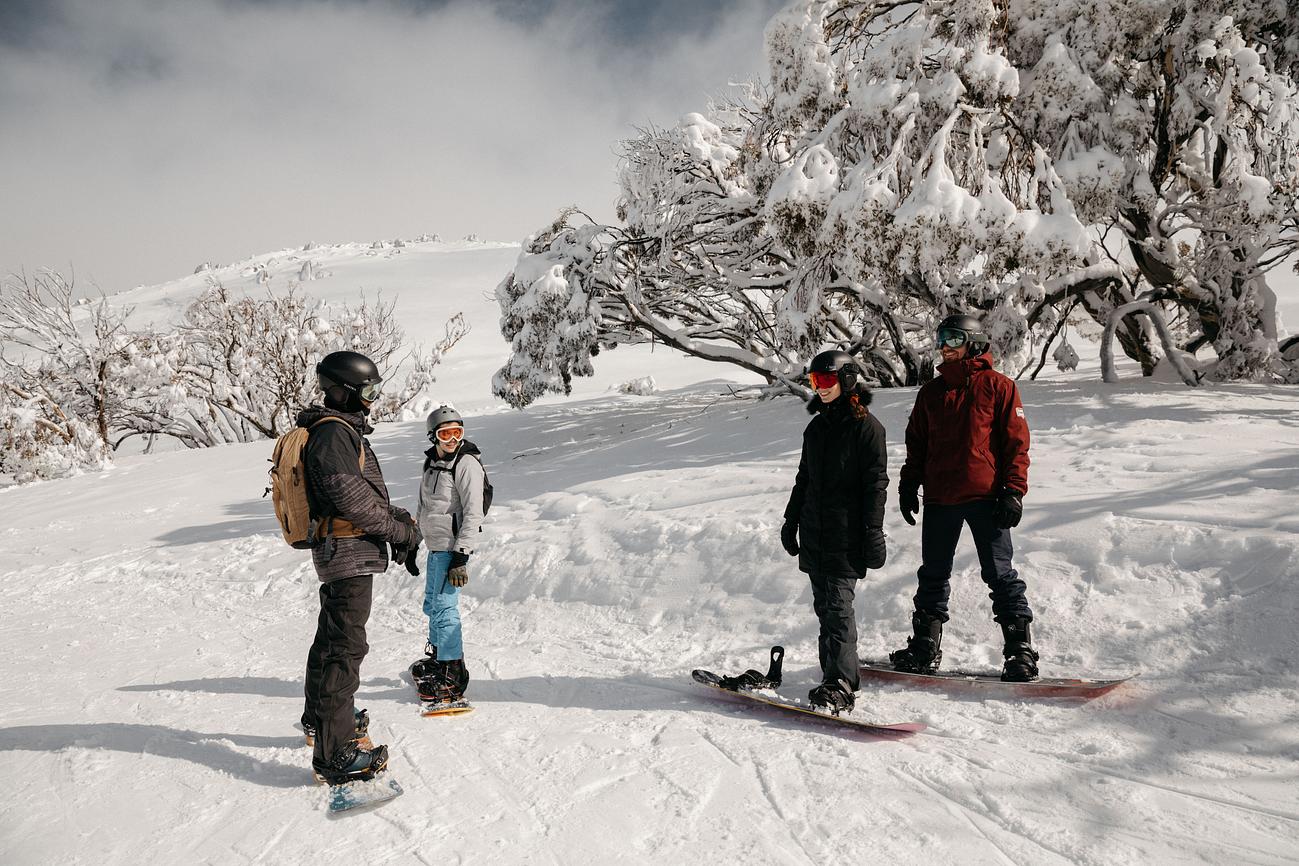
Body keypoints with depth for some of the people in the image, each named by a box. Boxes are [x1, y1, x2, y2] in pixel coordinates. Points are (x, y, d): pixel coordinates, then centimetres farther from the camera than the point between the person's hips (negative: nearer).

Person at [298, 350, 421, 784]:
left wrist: (395, 518, 8)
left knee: (332, 638, 24)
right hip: (349, 552, -11)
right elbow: (351, 498, -23)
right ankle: (336, 752, -8)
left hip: (339, 552, 11)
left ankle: (320, 716, 42)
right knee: (345, 646, -10)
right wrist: (400, 530, -15)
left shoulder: (343, 429, 17)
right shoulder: (333, 433, -17)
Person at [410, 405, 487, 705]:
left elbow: (473, 514, -19)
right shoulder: (433, 461, 12)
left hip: (452, 548, -9)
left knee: (445, 607, -9)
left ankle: (453, 675, -2)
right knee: (432, 604, 21)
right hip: (435, 546, 9)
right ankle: (437, 656, 38)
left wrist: (461, 557, -22)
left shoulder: (467, 464, -15)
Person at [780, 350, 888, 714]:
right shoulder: (815, 427, 15)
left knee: (838, 605, -11)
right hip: (814, 535, 7)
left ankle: (841, 686, -10)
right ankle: (833, 676, 15)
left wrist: (873, 533, -13)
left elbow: (876, 483, -8)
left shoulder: (866, 426, -5)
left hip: (846, 536, -7)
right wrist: (791, 520, 22)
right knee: (824, 606, 8)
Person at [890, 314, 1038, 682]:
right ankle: (924, 649, 21)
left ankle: (1020, 651, 8)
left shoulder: (997, 386, -1)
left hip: (986, 496, -5)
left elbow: (1016, 442, -4)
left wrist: (1013, 491, -10)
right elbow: (916, 444, 17)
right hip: (939, 499, 5)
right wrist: (908, 486, 10)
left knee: (1000, 575, 0)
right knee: (933, 576, 11)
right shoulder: (931, 392, 13)